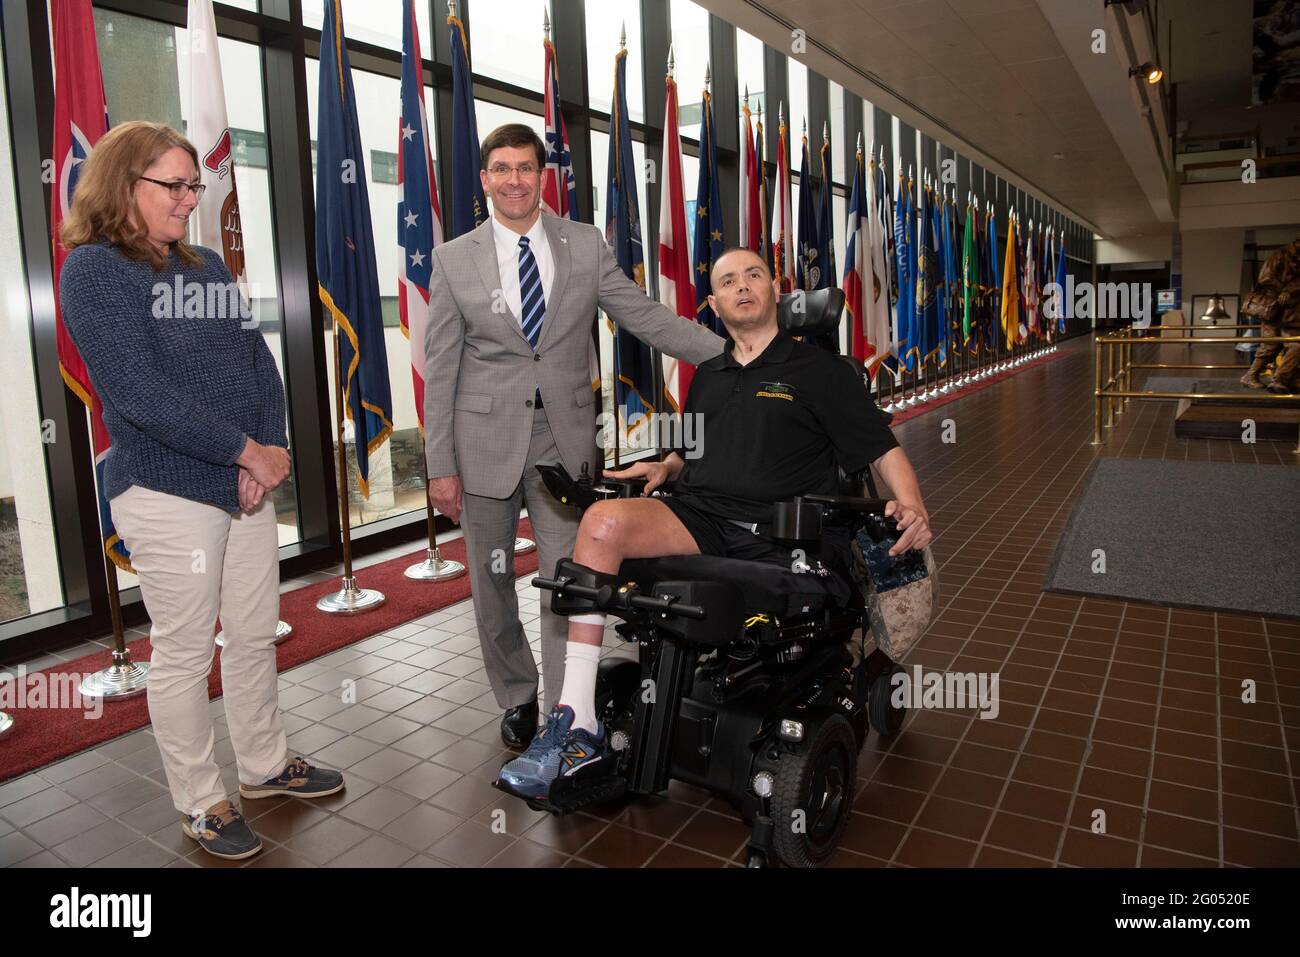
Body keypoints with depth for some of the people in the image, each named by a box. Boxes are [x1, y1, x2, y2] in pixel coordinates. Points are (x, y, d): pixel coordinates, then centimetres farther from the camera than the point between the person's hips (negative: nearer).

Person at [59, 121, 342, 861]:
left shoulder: (208, 266, 12)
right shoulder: (92, 269, -7)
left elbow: (260, 364, 7)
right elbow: (136, 390, -18)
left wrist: (267, 455, -8)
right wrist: (247, 452, -16)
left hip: (248, 484, 6)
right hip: (167, 492, -6)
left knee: (256, 636, 16)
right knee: (185, 654, 6)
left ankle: (266, 765, 34)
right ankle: (201, 802, 23)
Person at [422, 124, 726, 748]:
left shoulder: (587, 246, 3)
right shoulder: (454, 259, 1)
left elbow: (646, 317, 3)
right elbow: (440, 370, 0)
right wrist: (440, 466, -3)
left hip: (565, 439, 0)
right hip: (486, 442, 1)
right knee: (492, 583, 12)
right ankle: (517, 698, 34)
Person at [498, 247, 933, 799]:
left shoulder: (820, 370, 11)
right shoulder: (708, 376, 27)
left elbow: (883, 450, 6)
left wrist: (912, 506, -14)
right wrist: (664, 467, 12)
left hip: (775, 537, -3)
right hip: (698, 519, 4)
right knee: (604, 521, -26)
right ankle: (577, 726, -28)